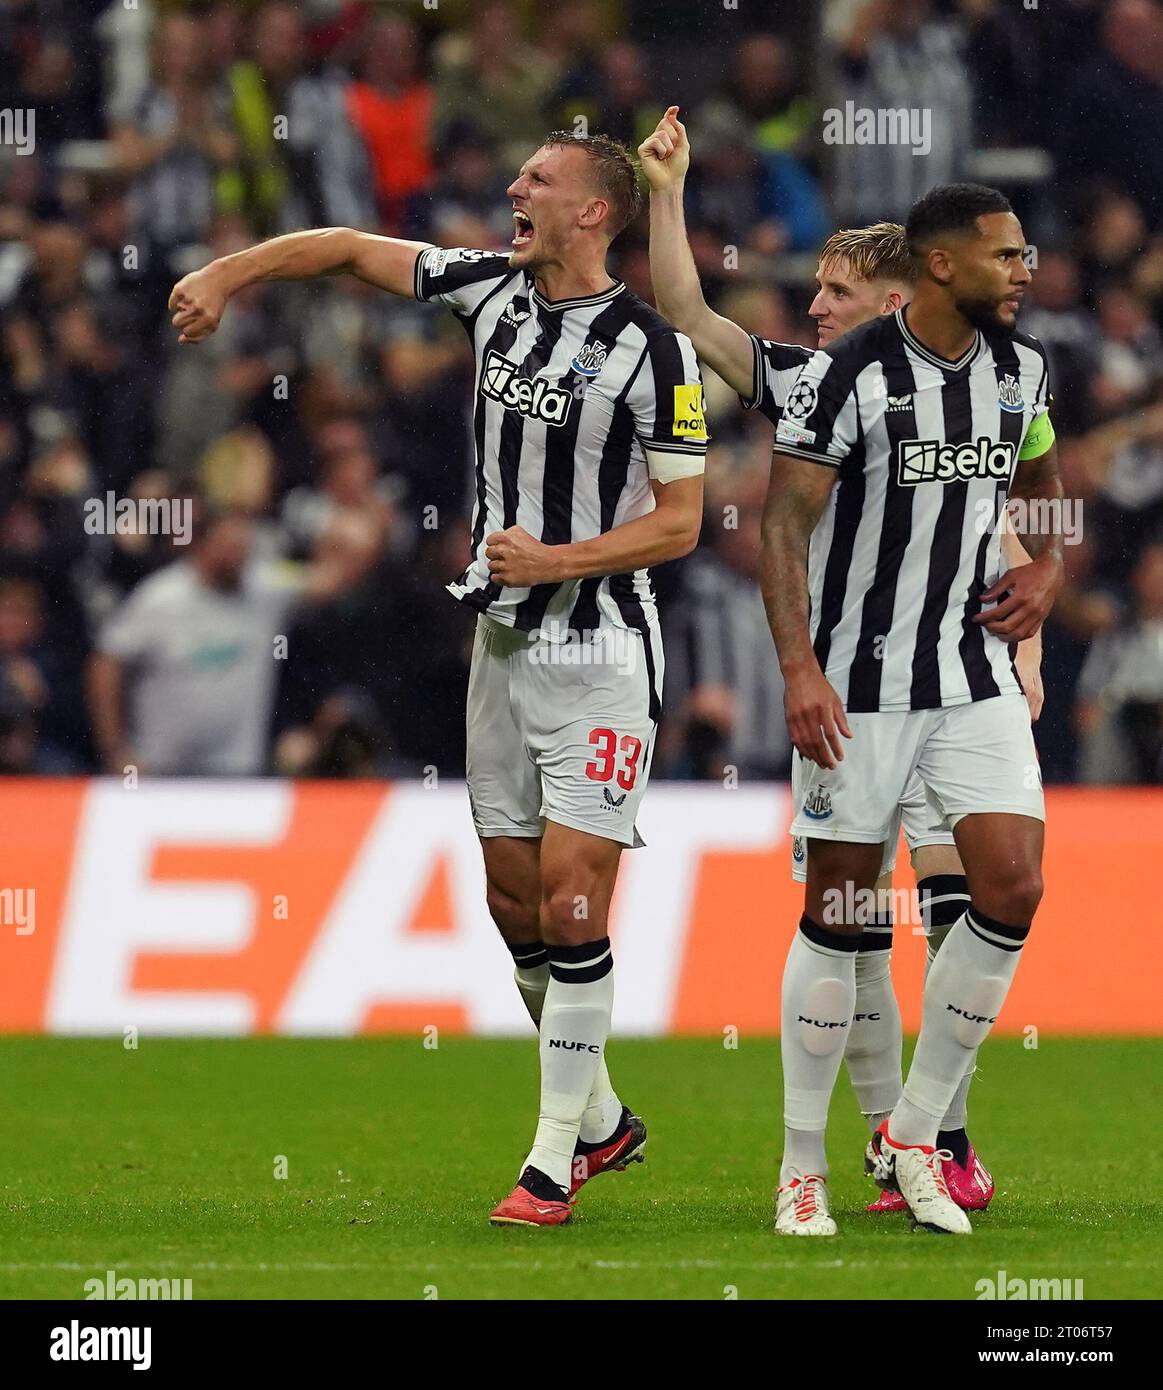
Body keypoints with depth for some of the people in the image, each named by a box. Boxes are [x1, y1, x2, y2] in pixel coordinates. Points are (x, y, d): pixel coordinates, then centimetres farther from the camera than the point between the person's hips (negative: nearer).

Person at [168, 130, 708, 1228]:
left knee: (569, 895, -10)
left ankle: (555, 1156, -3)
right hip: (503, 642, 7)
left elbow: (679, 521, -10)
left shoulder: (651, 348, -13)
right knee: (514, 897, 8)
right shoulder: (492, 291, 5)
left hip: (599, 652, -7)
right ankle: (600, 1119, 23)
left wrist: (554, 560, -19)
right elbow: (350, 249, 14)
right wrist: (226, 274, 2)